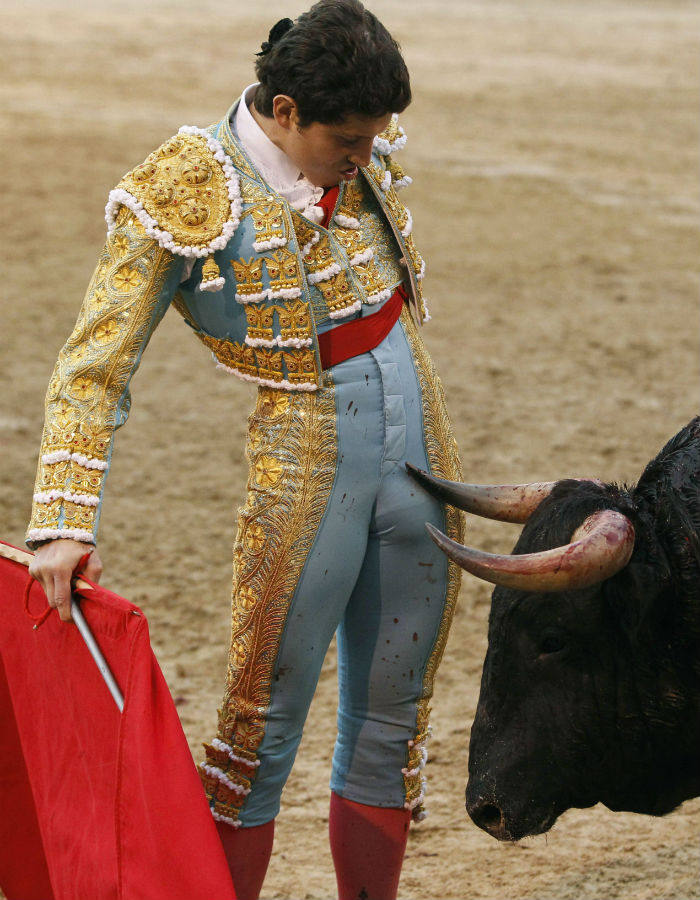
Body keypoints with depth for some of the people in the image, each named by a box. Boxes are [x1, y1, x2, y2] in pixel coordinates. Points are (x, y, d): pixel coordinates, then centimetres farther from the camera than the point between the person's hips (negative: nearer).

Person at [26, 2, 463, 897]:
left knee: (390, 724, 13)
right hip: (302, 481, -5)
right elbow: (93, 364, -15)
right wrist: (65, 521, -23)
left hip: (418, 457, 5)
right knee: (261, 731, -1)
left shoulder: (364, 150, 1)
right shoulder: (184, 191, -15)